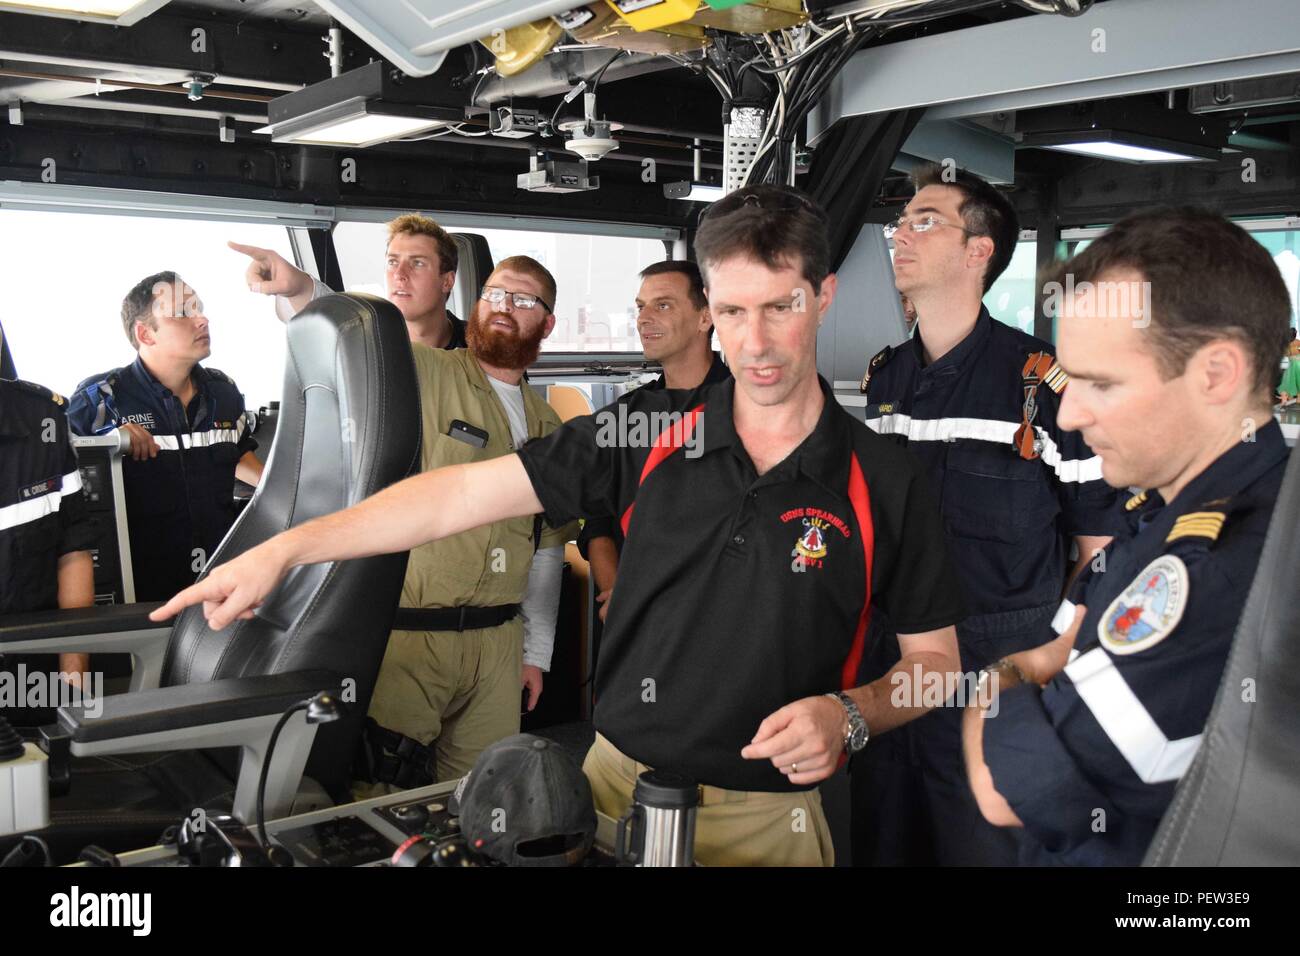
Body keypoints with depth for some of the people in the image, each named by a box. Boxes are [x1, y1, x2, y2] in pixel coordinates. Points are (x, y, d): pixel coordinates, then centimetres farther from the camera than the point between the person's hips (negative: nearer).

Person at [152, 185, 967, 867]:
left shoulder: (885, 481, -8)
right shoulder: (649, 432, -4)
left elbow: (936, 660, 0)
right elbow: (466, 493, -7)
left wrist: (850, 714, -20)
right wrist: (285, 548, -10)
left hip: (765, 818, -2)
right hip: (614, 783, 2)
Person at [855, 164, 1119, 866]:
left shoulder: (1045, 381, -12)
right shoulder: (883, 377, 6)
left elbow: (1103, 554, -9)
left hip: (1003, 673, -6)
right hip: (887, 667, 6)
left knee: (990, 846, 9)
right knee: (880, 845, 19)